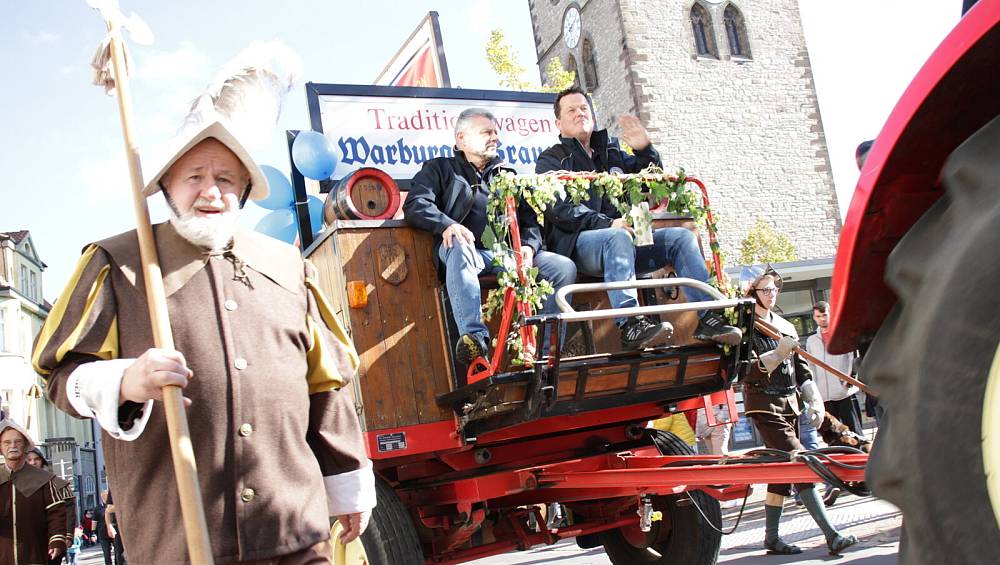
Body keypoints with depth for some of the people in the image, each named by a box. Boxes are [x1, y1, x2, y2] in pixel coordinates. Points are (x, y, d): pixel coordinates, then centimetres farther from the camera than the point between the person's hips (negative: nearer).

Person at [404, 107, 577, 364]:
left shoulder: (507, 175, 31)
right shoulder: (441, 169, 19)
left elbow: (529, 218, 21)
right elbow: (415, 205, 2)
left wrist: (529, 245, -2)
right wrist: (446, 224, -19)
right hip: (472, 251, -4)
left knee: (564, 267, -19)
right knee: (459, 246, -40)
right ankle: (475, 337, -47)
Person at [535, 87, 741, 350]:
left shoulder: (611, 153, 27)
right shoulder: (551, 160, 9)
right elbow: (558, 209, -8)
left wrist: (645, 151, 6)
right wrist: (607, 224, -22)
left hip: (622, 235, 6)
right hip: (578, 242, -6)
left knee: (682, 237, -10)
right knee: (618, 238, -37)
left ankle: (707, 318, -16)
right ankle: (629, 324, -47)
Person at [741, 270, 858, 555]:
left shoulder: (786, 327, 16)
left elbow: (801, 369, 15)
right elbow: (749, 371, -14)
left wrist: (815, 400, 5)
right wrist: (779, 354, -25)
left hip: (788, 403, 7)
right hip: (763, 403, -7)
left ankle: (772, 537, 18)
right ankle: (831, 534, -16)